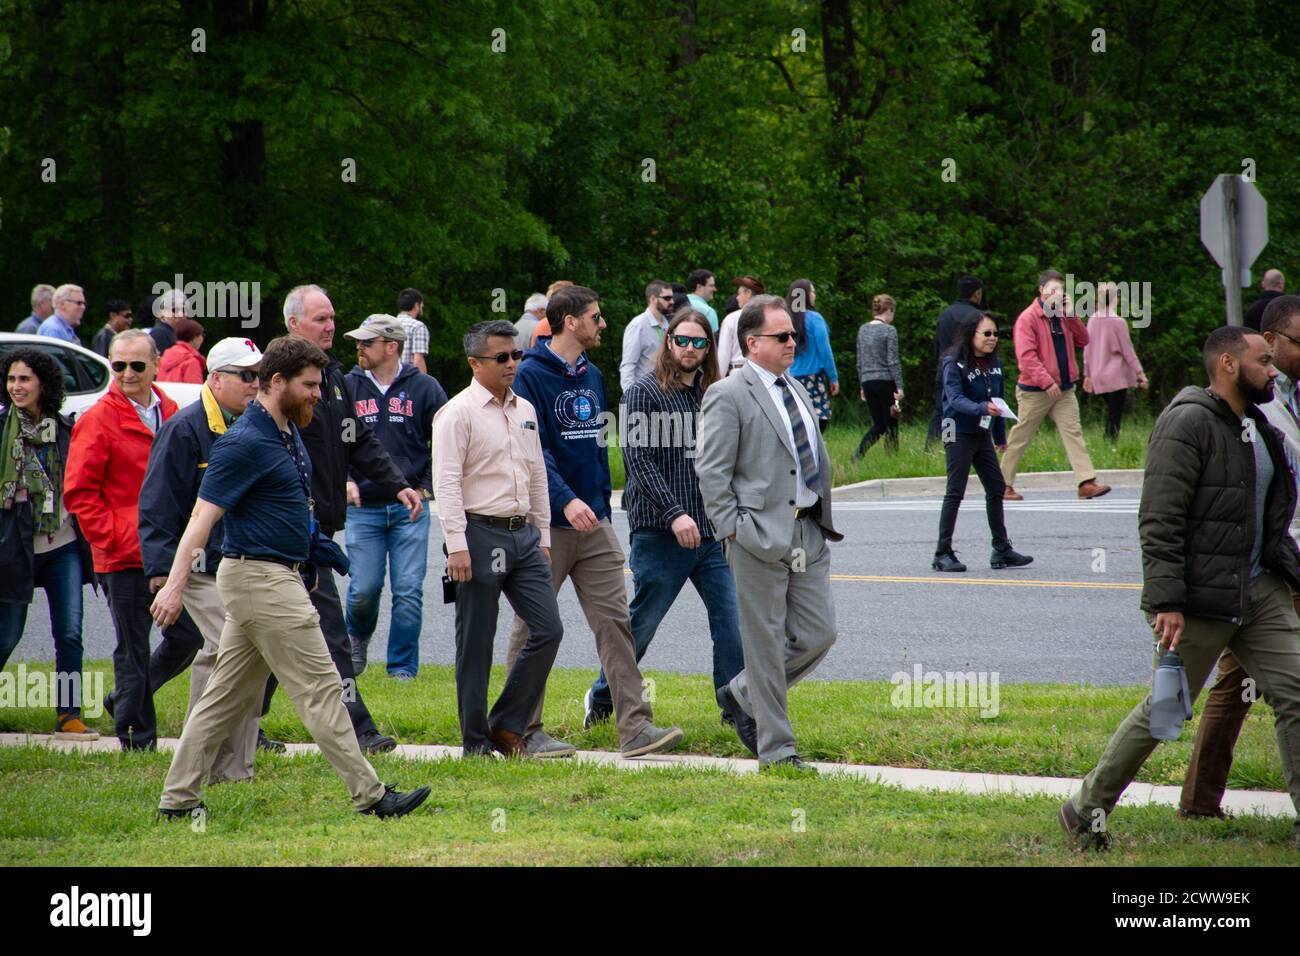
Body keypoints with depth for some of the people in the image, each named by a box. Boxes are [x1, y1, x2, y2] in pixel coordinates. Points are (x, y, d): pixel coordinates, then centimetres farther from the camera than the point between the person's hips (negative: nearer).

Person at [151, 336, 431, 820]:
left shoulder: (288, 431, 11)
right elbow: (203, 516, -20)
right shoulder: (245, 443, -17)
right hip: (261, 580, -10)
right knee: (320, 688, -7)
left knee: (227, 695, 10)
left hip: (274, 579, 10)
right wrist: (176, 584, -26)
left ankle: (178, 798, 12)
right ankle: (369, 795, -4)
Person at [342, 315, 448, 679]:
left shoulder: (424, 388, 1)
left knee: (409, 591, -5)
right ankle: (358, 636, 30)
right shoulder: (347, 388, 3)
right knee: (364, 587, -3)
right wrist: (344, 481, -8)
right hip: (363, 508, 1)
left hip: (410, 508, -1)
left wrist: (427, 486, -2)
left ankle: (403, 669, 6)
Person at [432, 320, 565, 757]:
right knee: (476, 646, -1)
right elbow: (446, 482, -13)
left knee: (548, 629, 1)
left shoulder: (525, 410, 15)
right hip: (481, 533, -7)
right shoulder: (457, 413, -7)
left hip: (523, 534, 7)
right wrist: (457, 545, -19)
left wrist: (543, 536, 19)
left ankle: (507, 725, 12)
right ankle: (476, 740, 7)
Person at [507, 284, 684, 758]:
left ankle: (634, 726, -5)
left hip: (593, 524, 7)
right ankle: (525, 730, 10)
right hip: (546, 524, -7)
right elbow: (533, 449, -21)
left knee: (614, 621, -1)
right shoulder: (531, 376, -11)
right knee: (533, 630, 2)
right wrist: (566, 500, -32)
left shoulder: (593, 377, 13)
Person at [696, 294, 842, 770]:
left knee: (818, 633, 5)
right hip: (761, 534, -8)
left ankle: (742, 694, 24)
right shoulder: (728, 396, -7)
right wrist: (733, 530, -16)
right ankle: (776, 747, 4)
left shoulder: (797, 391, 17)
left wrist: (823, 518, 17)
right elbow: (710, 471, -11)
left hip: (808, 534, 8)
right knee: (766, 641, -2)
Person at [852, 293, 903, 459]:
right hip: (886, 381, -6)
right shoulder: (889, 330, -9)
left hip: (868, 382, 6)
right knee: (891, 424, 4)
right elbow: (893, 361, -13)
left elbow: (860, 361, 13)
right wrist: (899, 386, -10)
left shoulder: (863, 330, 9)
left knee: (878, 424, 11)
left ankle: (858, 454, -7)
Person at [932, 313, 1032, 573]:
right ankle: (943, 553, -4)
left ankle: (1002, 550, 18)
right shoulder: (954, 364, -14)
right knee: (955, 492, -8)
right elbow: (956, 399, -26)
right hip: (959, 435, -7)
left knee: (996, 489, 9)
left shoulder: (994, 364, 8)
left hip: (983, 435, 7)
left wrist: (1001, 437, 19)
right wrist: (982, 408, -42)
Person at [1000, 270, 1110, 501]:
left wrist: (1071, 317, -5)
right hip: (1034, 391, -6)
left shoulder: (1063, 317, 12)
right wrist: (1046, 382, -23)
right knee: (1020, 437, 4)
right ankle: (1004, 484, 16)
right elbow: (1026, 356, -18)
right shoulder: (1028, 319, -11)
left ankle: (1087, 482, -13)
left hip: (1064, 390, 6)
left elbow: (1083, 340, 8)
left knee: (1073, 433, -6)